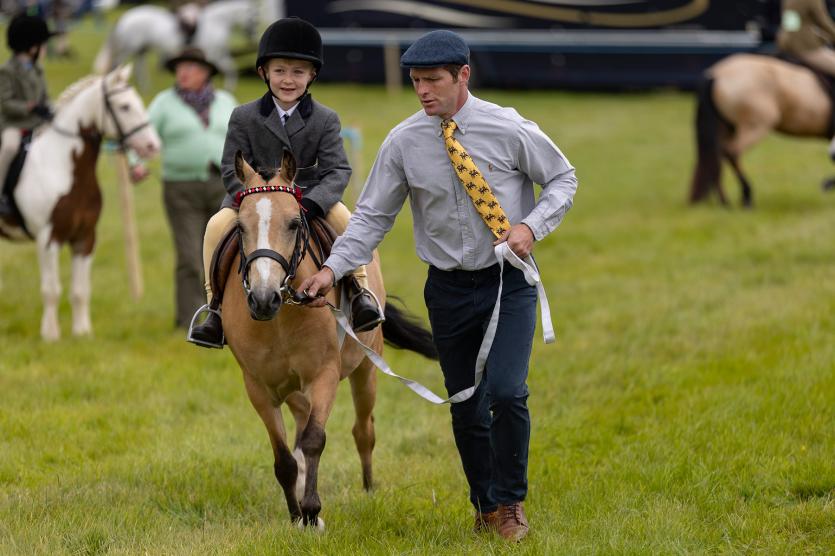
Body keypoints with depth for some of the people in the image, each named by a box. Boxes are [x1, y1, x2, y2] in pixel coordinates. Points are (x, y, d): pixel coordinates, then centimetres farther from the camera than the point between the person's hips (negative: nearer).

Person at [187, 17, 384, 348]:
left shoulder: (325, 120, -2)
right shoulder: (244, 118, -3)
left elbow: (337, 171, -10)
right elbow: (232, 171, -5)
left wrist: (311, 203, -29)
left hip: (310, 194, 0)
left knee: (348, 222, -27)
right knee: (217, 225, -24)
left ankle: (360, 289, -12)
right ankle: (215, 303, -15)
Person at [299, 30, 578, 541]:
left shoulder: (509, 129, -9)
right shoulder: (404, 142, -5)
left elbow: (563, 179, 3)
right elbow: (372, 216, 0)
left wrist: (533, 226, -13)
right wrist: (334, 269, -11)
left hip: (509, 284, -2)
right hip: (449, 288, 2)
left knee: (507, 394, -17)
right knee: (466, 408, 9)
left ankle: (511, 503, 6)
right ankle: (485, 507, 30)